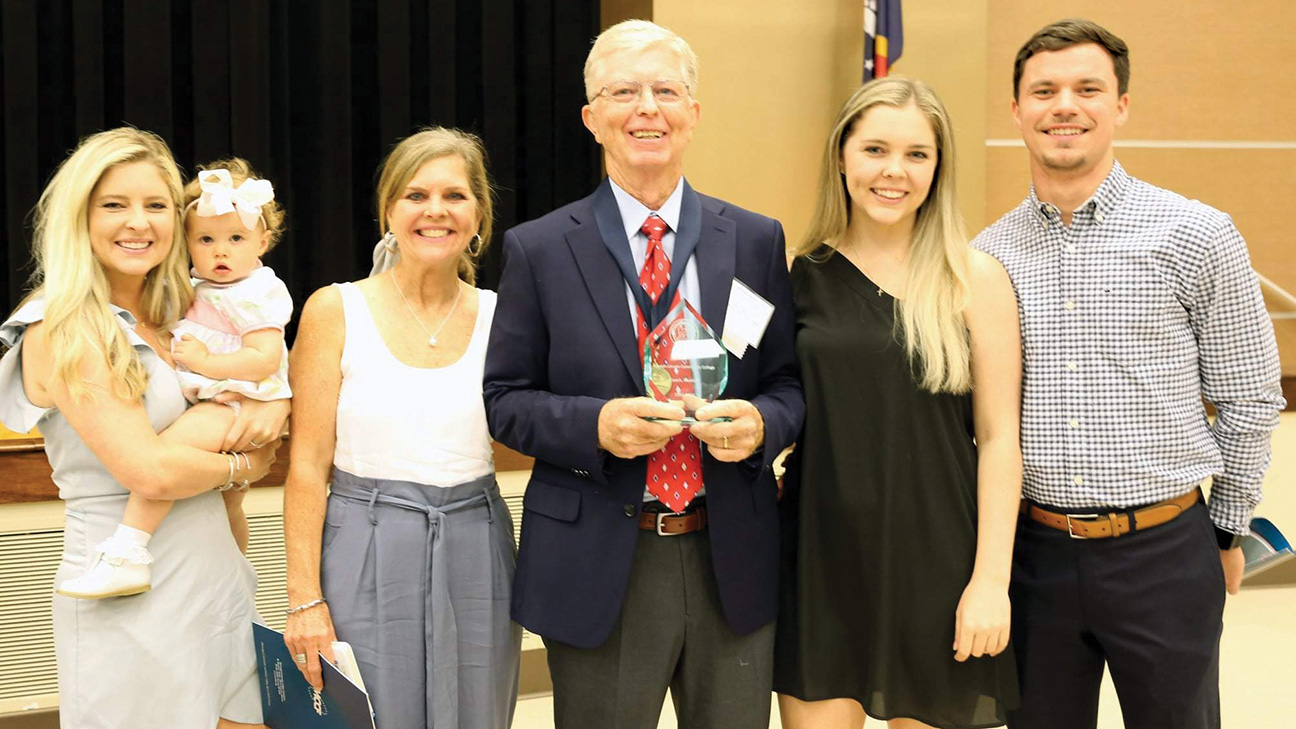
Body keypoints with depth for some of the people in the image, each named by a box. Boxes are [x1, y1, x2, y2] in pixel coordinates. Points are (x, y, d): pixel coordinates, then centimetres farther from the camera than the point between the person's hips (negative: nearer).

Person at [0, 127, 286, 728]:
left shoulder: (176, 319, 11)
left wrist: (276, 404, -2)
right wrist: (241, 466, -2)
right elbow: (149, 470, -19)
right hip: (133, 606, -7)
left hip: (220, 581, 7)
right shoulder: (62, 334, -12)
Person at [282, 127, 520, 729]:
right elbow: (308, 466, -4)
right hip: (365, 560, -2)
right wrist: (304, 598, -9)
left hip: (475, 559, 3)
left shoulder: (500, 317, 4)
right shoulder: (335, 311, -3)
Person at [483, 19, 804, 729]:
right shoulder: (538, 250, 0)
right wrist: (596, 425, -18)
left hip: (731, 565, 2)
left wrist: (760, 423, -14)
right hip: (598, 573, -2)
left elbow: (791, 382, 9)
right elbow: (505, 399, 0)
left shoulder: (755, 241, 6)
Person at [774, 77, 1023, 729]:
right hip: (821, 557, 2)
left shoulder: (974, 279, -3)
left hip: (932, 559, -2)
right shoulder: (803, 276, 4)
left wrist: (991, 579, -8)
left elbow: (999, 436, -5)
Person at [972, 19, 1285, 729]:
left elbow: (1249, 399, 2)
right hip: (1033, 554, 3)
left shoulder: (1197, 236, -5)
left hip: (1163, 554, -2)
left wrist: (1227, 530, 7)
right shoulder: (986, 255, 4)